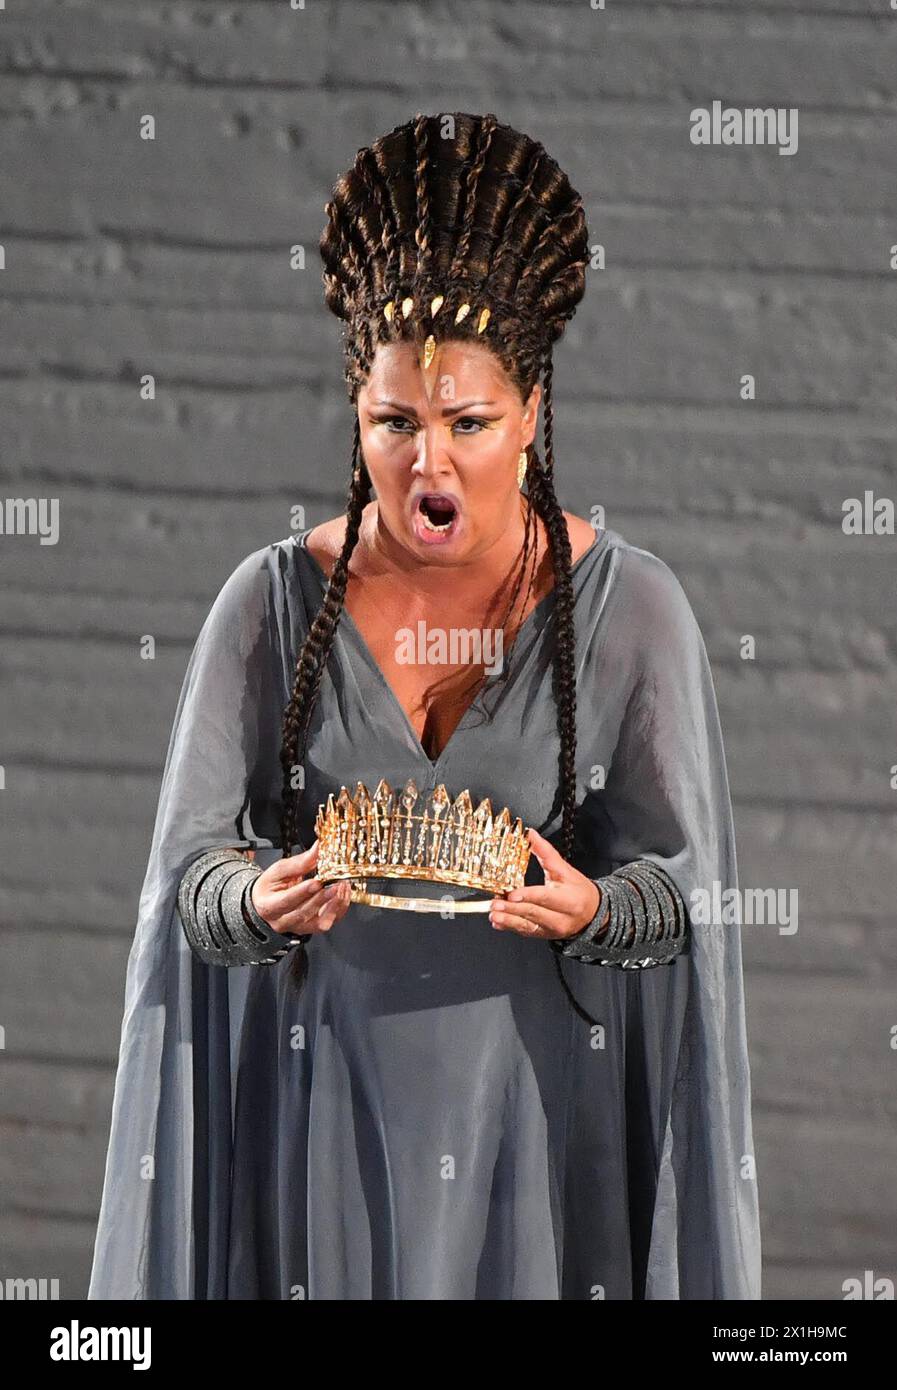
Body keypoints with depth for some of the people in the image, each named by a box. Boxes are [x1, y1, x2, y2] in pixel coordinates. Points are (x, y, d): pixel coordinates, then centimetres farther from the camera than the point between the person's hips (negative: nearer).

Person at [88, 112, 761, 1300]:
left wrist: (593, 910, -25)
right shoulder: (274, 601, -2)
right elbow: (191, 865, -3)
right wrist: (263, 904, -25)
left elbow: (685, 887, -4)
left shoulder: (629, 607, -5)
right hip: (323, 1101, 1)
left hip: (541, 1102, -1)